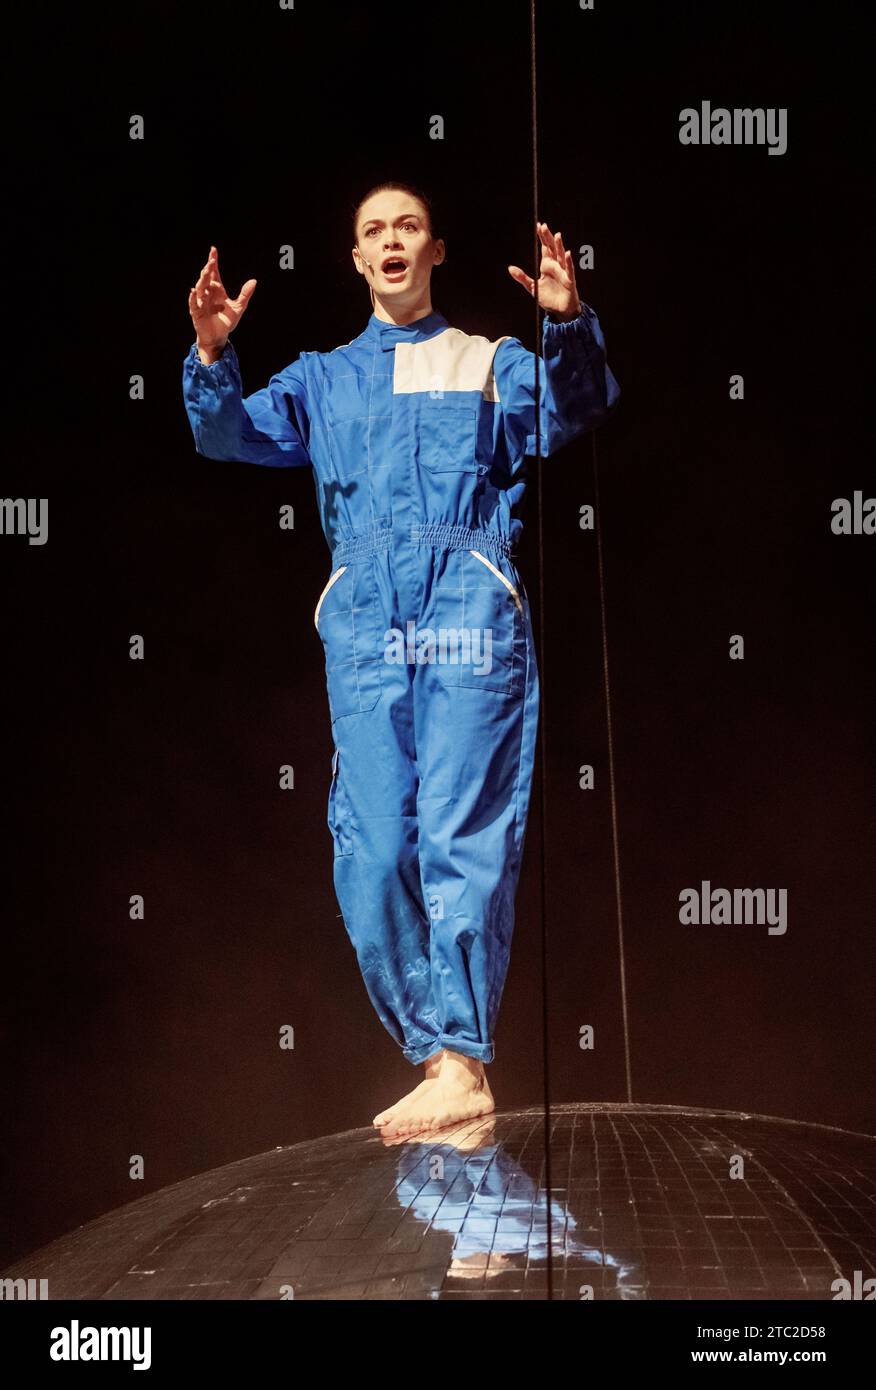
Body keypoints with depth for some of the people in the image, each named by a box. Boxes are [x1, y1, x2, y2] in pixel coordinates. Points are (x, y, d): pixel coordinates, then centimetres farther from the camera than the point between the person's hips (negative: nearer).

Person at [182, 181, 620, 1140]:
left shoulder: (491, 362, 18)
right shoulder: (323, 378, 25)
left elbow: (569, 413, 0)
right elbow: (232, 434, 13)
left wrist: (568, 329, -19)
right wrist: (211, 357, -7)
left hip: (471, 604, -3)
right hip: (364, 619, 3)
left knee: (463, 831, -13)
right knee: (372, 848, -5)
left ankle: (462, 1060, -17)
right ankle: (433, 1053, 2)